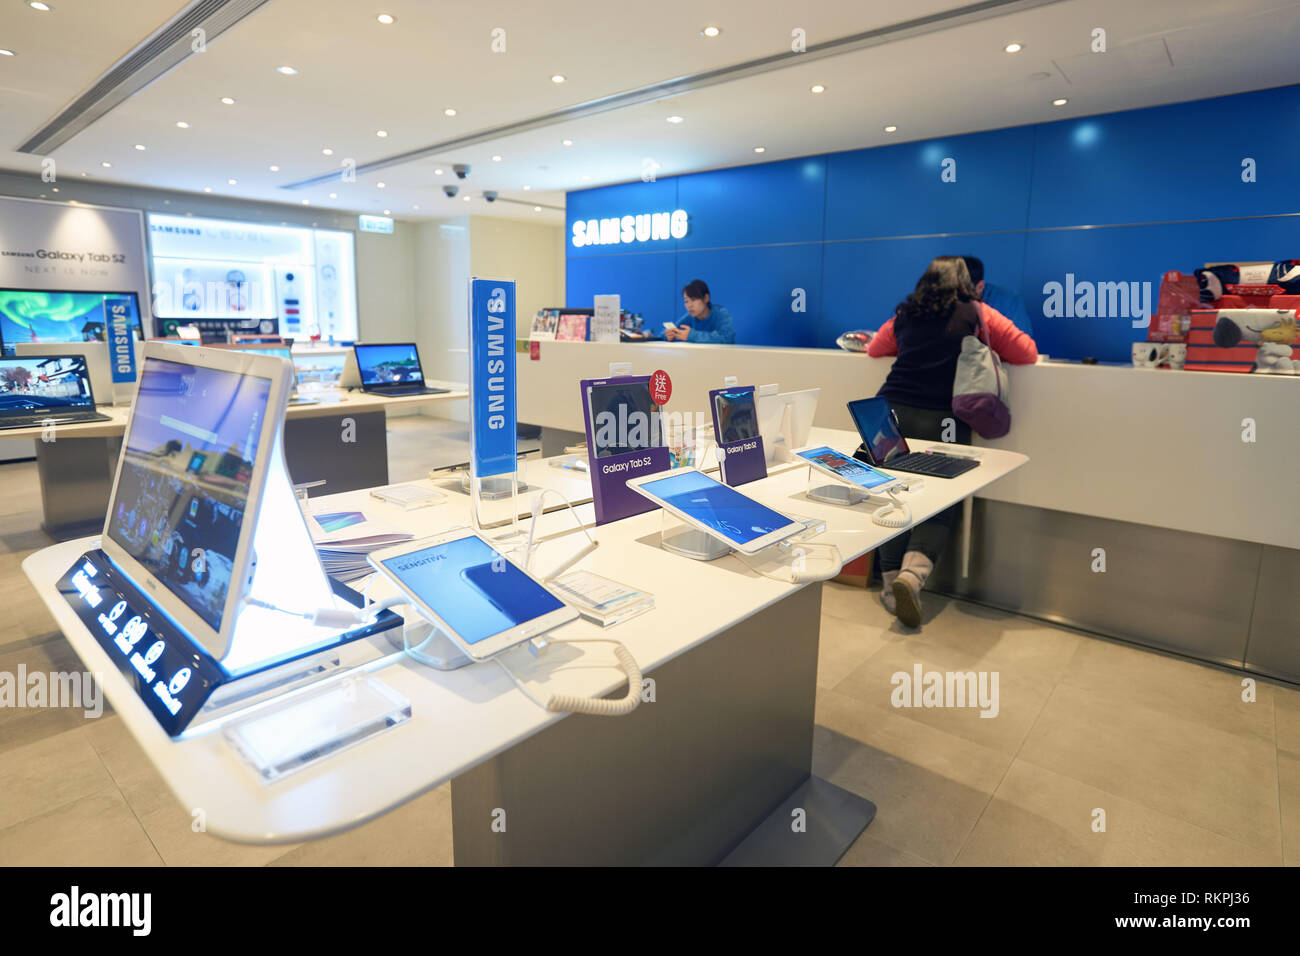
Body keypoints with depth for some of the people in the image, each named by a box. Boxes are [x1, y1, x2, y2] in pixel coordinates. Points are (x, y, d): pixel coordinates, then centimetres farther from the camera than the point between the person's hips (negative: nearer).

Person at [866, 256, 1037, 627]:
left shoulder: (905, 315, 17)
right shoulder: (978, 314, 10)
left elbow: (874, 349, 33)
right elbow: (1027, 354, 12)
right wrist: (980, 348, 29)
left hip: (892, 410, 3)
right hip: (941, 418, -2)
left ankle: (891, 580, 5)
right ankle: (913, 574, -17)